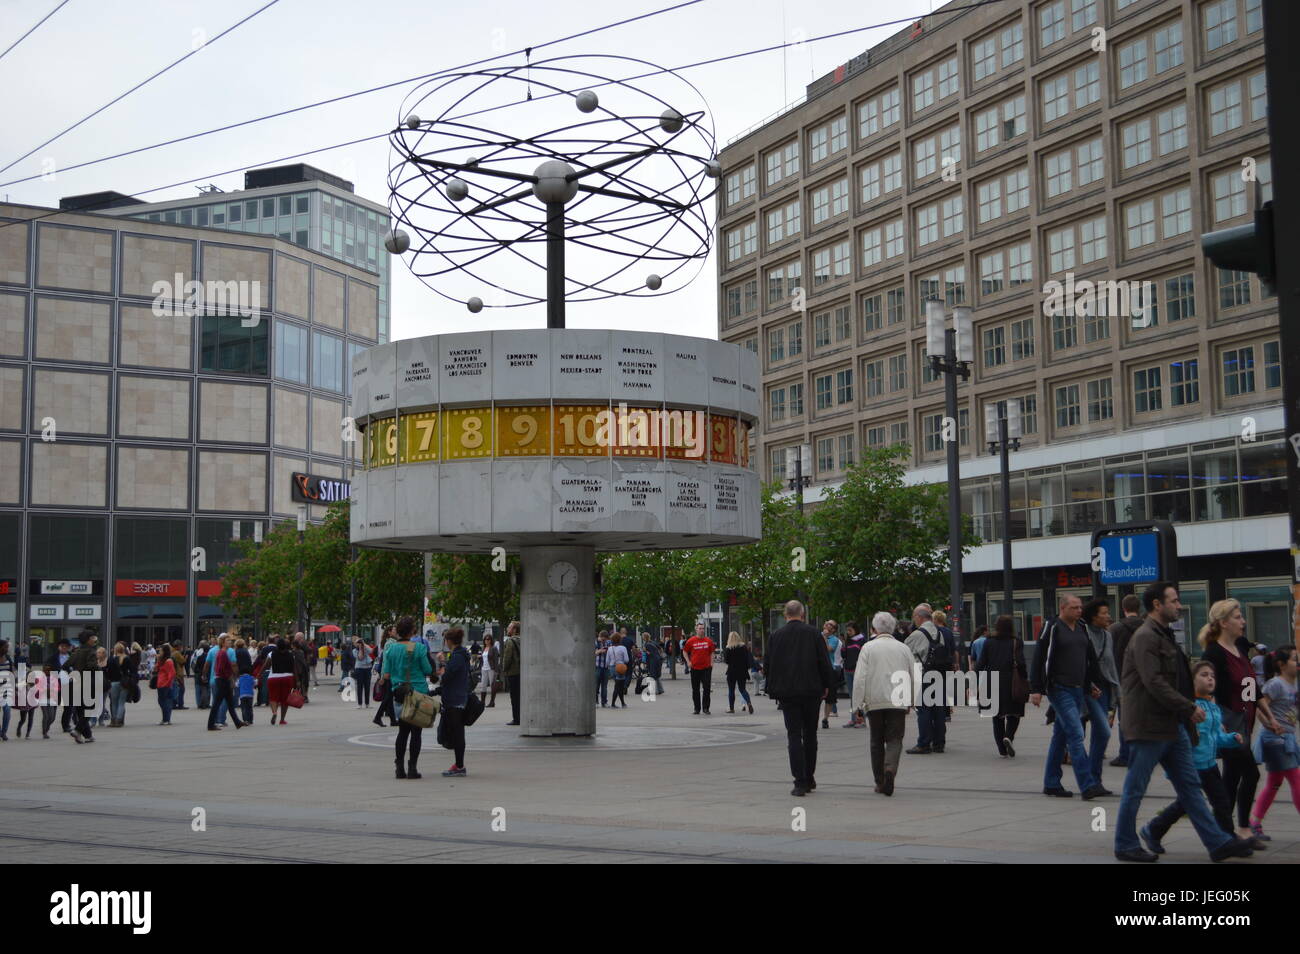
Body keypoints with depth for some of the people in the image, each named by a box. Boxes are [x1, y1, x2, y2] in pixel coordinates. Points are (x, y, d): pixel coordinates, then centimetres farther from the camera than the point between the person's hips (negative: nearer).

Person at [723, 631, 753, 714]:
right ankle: (748, 703, -15)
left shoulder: (728, 649, -10)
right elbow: (747, 660, 2)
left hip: (732, 672, -3)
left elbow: (726, 661, -9)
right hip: (742, 672, 3)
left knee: (731, 690, 10)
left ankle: (731, 708, 14)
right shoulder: (744, 647, 0)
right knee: (742, 689, 11)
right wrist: (746, 669, 9)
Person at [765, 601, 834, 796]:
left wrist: (773, 691, 12)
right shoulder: (814, 634, -2)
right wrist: (826, 686, 12)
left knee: (794, 736, 0)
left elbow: (770, 666, 3)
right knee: (810, 735, 14)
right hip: (812, 691, 1)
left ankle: (800, 782, -8)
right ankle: (809, 778, 20)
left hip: (787, 693, -1)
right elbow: (824, 663, 0)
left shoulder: (776, 636, 0)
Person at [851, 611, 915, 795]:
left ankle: (880, 782, 13)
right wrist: (909, 702, 25)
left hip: (874, 702, -1)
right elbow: (912, 677, 12)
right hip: (898, 702, 1)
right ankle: (890, 768, -26)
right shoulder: (903, 648, 7)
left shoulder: (868, 647, -1)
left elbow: (860, 678, -6)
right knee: (894, 739, 2)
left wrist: (857, 705, -2)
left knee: (877, 741, 10)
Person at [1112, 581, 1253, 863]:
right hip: (1149, 725, -10)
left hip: (1171, 724, 10)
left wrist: (1187, 710, 12)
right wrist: (1189, 708, -19)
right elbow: (1153, 682, -22)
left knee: (1190, 785, 9)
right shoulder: (1145, 637, -14)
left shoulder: (1164, 636, 18)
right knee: (1135, 789, 1)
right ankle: (1125, 846, 10)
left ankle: (1217, 842, 10)